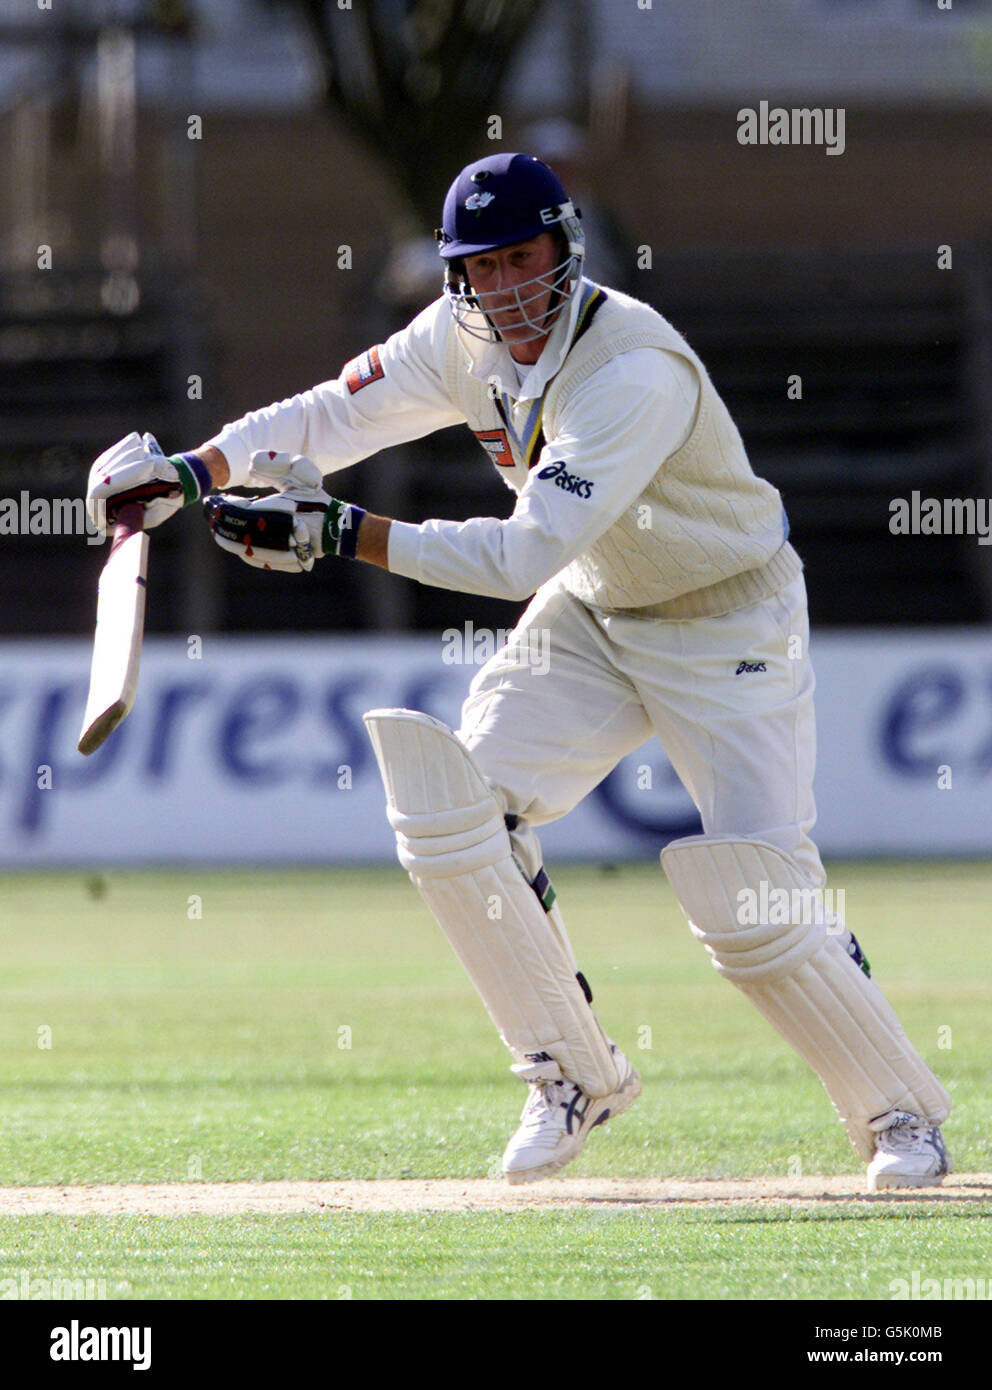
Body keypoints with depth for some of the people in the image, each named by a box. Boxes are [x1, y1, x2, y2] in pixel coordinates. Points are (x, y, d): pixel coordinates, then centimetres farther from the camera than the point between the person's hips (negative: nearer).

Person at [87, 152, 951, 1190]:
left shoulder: (636, 371, -33)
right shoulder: (464, 341, -8)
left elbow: (525, 554, -38)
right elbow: (330, 416, -1)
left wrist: (340, 533, -40)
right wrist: (191, 468, -18)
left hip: (728, 625, -7)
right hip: (593, 612, 7)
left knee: (755, 908, -16)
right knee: (455, 813, -10)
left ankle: (902, 1113, 6)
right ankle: (573, 1076, 4)